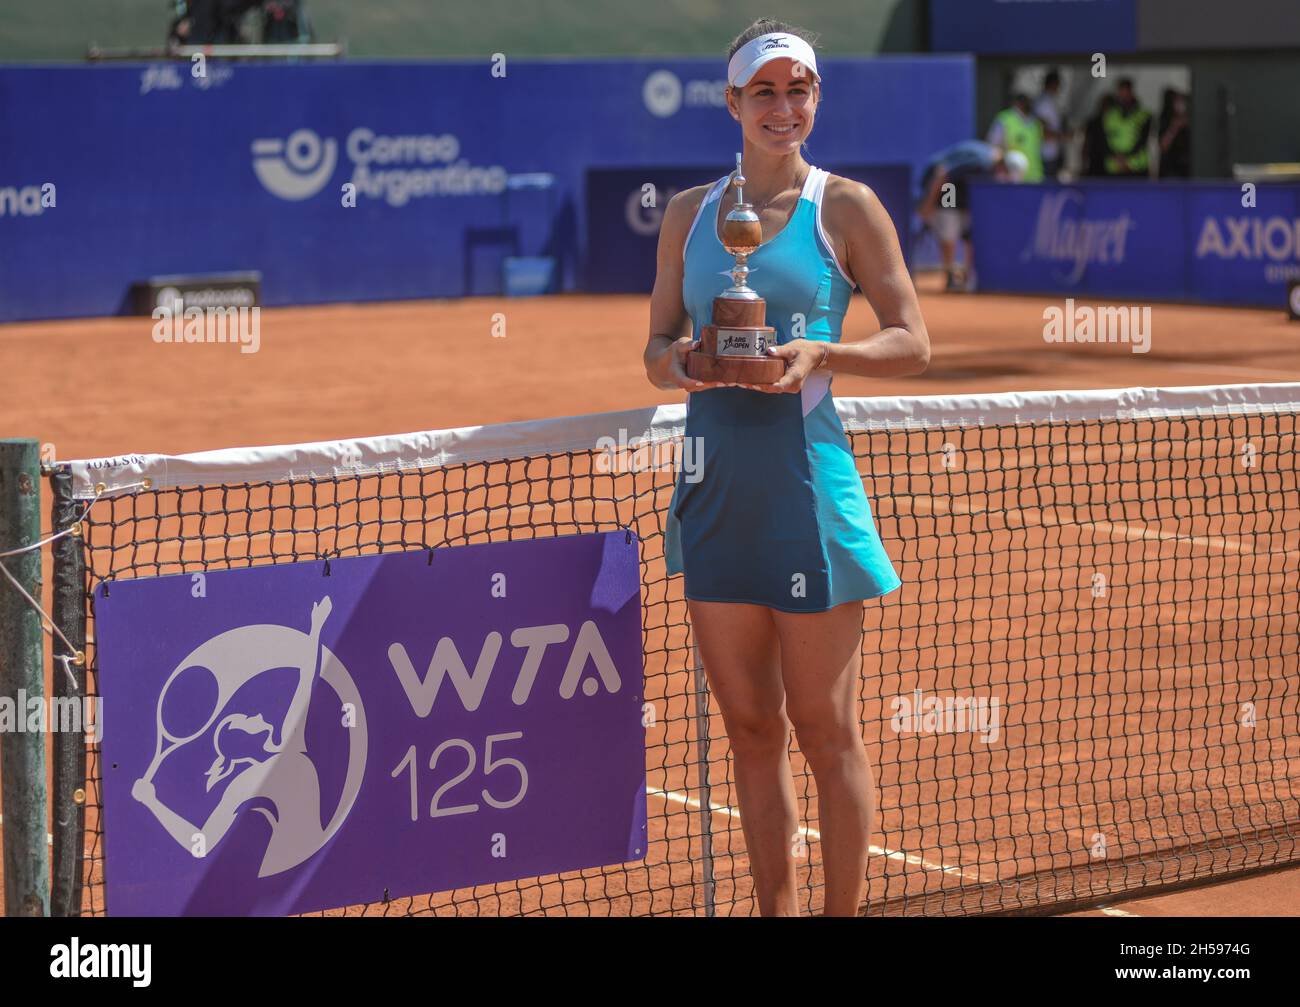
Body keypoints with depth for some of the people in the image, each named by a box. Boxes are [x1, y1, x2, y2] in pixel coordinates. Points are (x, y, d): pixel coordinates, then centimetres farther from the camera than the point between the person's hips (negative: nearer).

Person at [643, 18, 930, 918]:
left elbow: (913, 344, -1)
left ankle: (844, 912, 9)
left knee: (825, 731, 0)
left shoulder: (845, 205, 0)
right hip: (715, 488, 4)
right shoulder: (690, 212, 12)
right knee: (751, 730, 9)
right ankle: (776, 910, 18)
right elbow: (657, 351, 15)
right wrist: (675, 360, -8)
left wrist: (822, 355, -19)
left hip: (807, 481, -4)